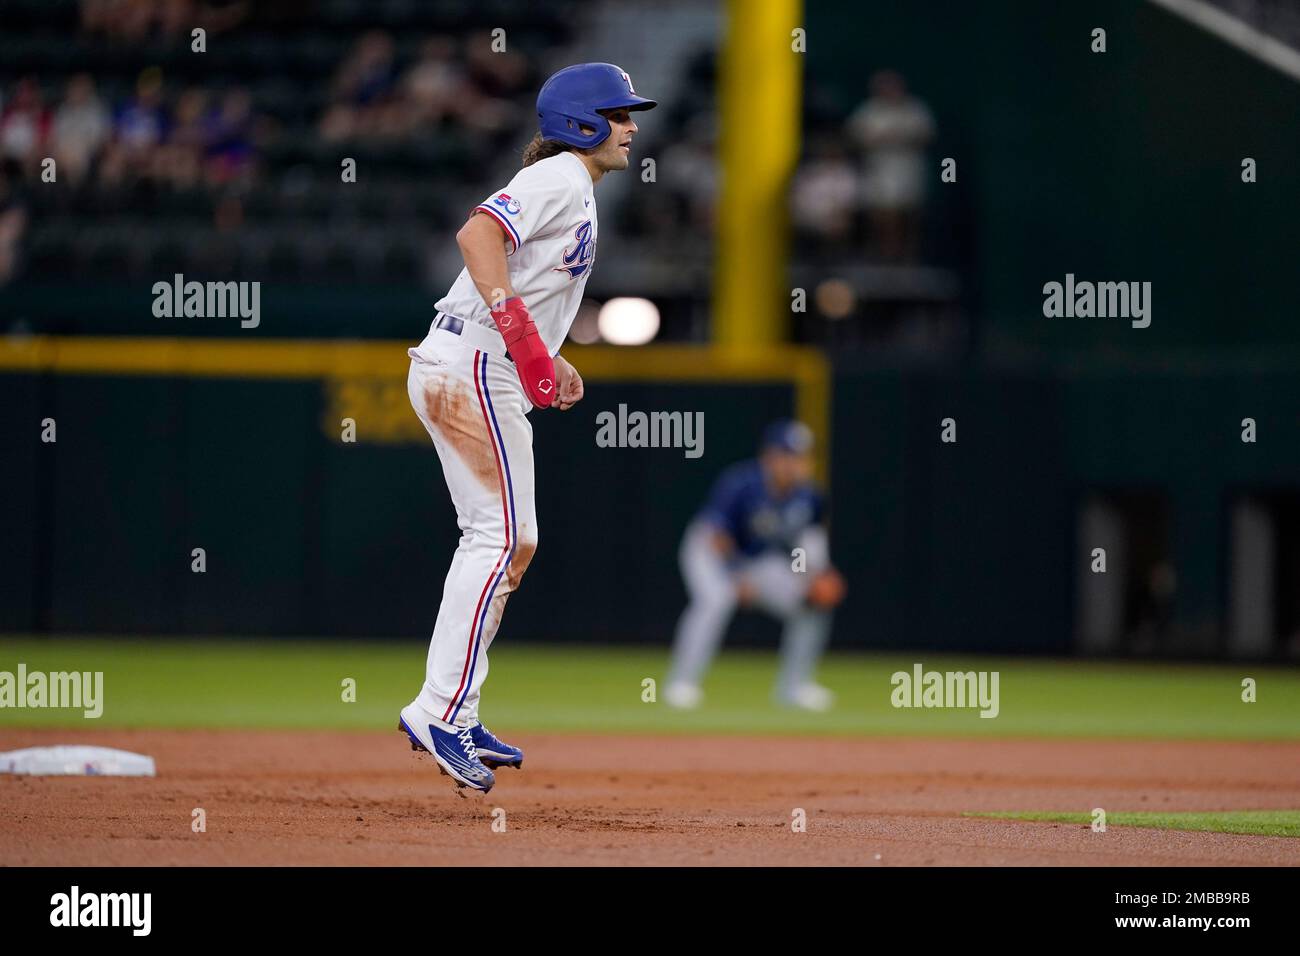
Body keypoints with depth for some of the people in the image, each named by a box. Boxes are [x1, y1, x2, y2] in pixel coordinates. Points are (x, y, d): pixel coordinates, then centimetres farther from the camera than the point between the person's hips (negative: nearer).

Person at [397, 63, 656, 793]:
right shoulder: (562, 178, -9)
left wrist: (551, 361, 18)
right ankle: (441, 710, -18)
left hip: (485, 374, 11)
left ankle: (456, 721, 15)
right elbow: (478, 234, -26)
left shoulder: (575, 188, 22)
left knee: (505, 541, 13)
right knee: (503, 538, -14)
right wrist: (526, 340, -30)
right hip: (473, 369, -11)